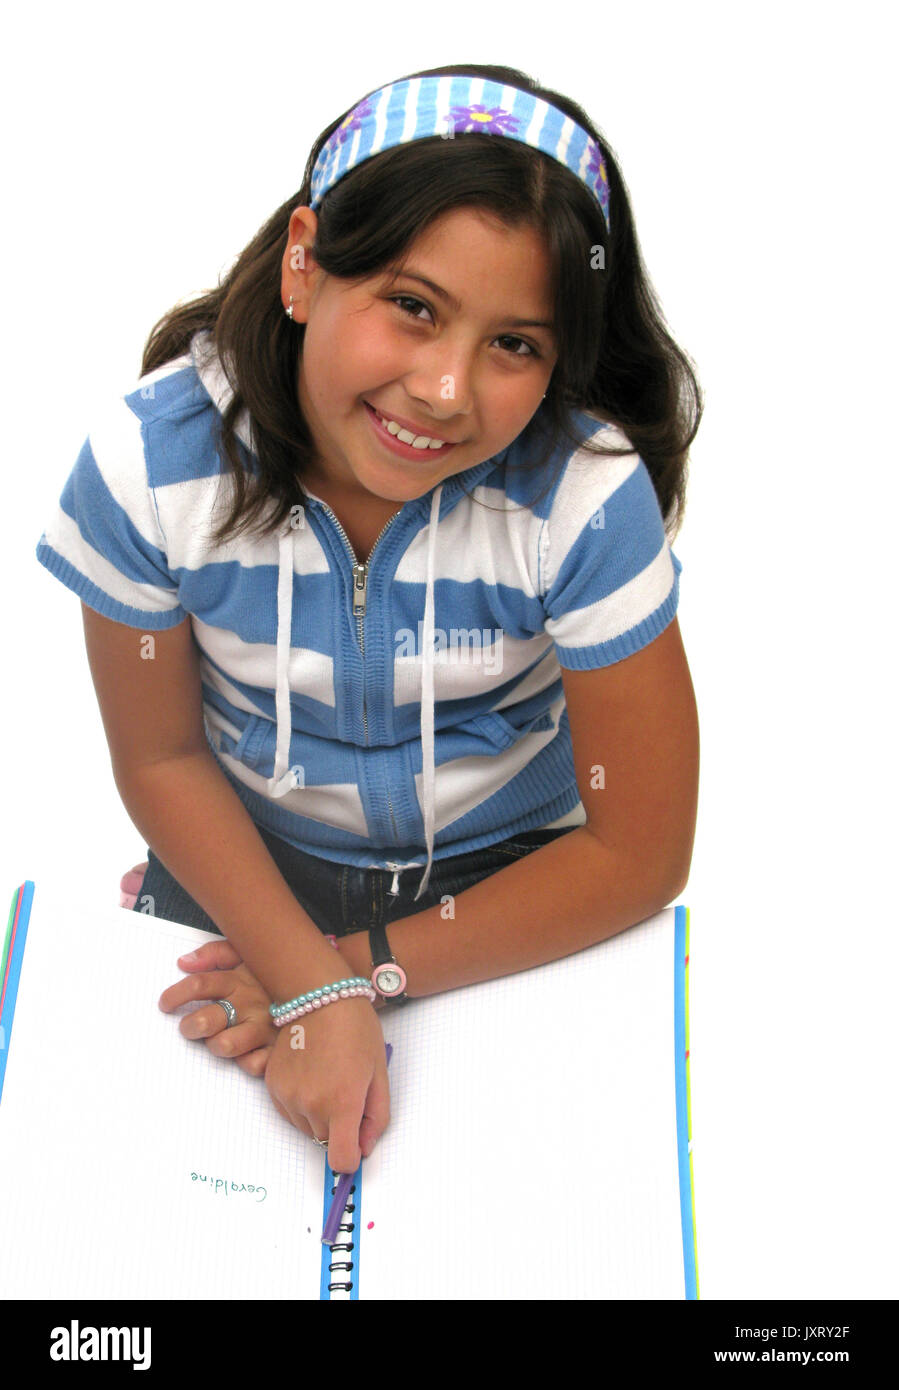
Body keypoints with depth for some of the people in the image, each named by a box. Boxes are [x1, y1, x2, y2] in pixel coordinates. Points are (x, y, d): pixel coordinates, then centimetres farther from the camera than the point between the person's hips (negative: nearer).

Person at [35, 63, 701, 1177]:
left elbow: (642, 852, -19)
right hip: (250, 865, 1)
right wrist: (311, 984, -24)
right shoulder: (149, 461, -24)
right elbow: (162, 757, -11)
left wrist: (367, 966, -22)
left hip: (512, 881, 0)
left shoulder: (591, 497, -29)